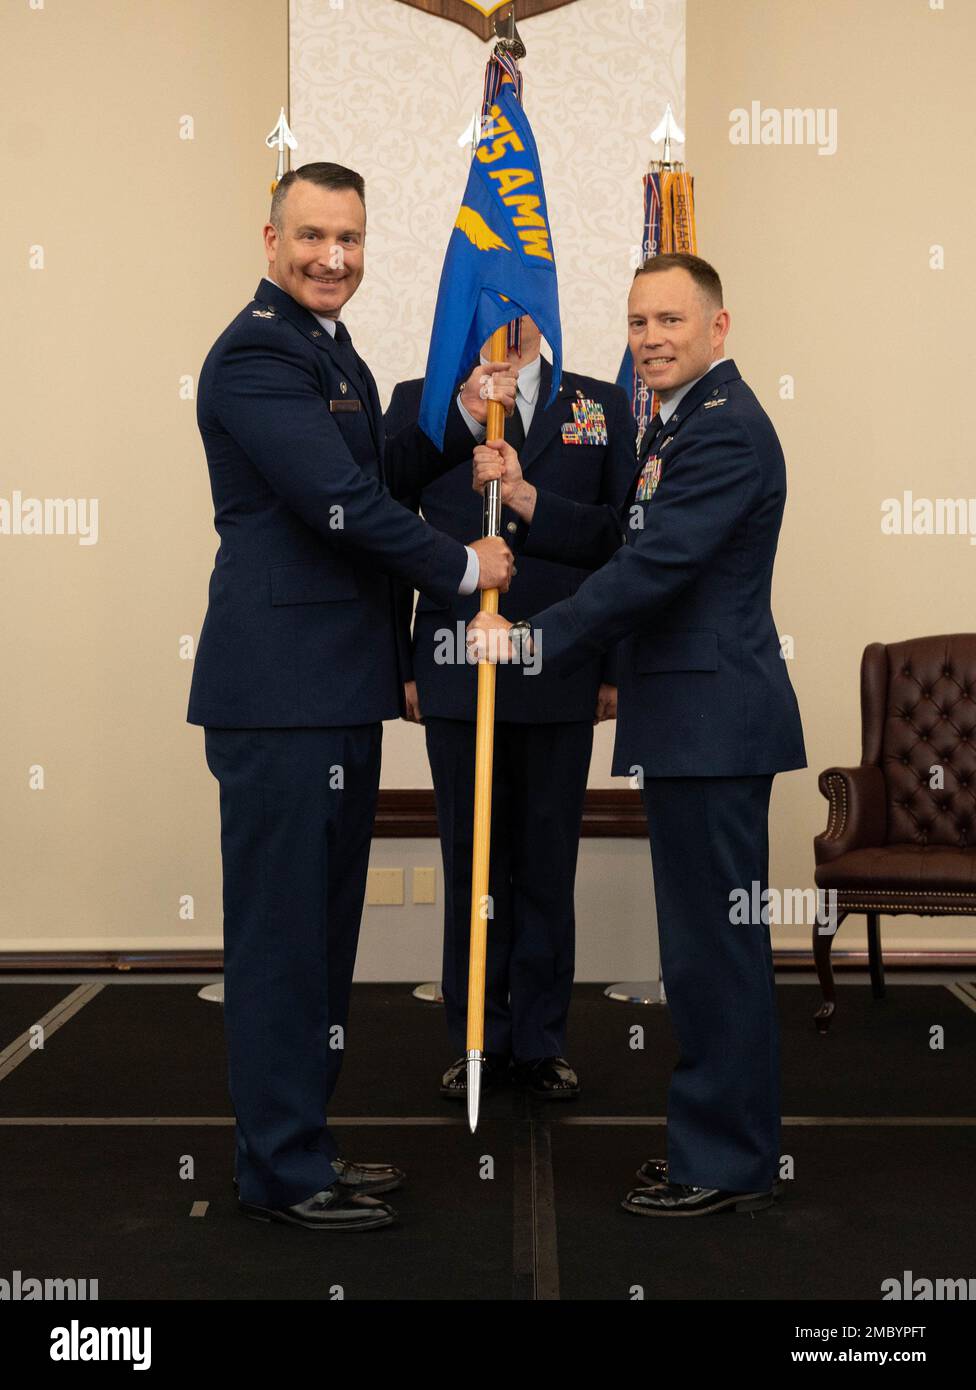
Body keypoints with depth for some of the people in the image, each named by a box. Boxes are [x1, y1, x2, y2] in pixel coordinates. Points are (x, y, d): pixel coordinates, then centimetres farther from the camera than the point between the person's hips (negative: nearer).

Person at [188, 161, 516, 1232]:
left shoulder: (330, 350, 19)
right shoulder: (256, 354, -13)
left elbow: (375, 475, 25)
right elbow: (340, 503, -19)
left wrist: (461, 419, 11)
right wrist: (462, 568, -8)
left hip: (334, 684, 11)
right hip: (282, 689, -10)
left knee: (320, 923, 16)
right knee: (282, 925, -2)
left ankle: (299, 1144, 28)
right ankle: (279, 1171, 8)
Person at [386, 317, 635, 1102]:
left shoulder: (603, 409, 7)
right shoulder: (417, 404, 7)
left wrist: (618, 667, 2)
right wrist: (396, 666, 1)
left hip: (560, 682, 0)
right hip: (456, 678, 0)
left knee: (549, 866, 7)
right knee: (469, 866, 8)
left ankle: (542, 1040, 20)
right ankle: (478, 1042, 19)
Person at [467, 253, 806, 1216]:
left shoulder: (724, 429, -15)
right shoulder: (679, 423, 20)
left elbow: (657, 564, -21)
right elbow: (621, 541, 18)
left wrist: (536, 638, -17)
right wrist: (524, 500, 4)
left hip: (713, 718, -11)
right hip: (690, 715, 11)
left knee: (713, 939, -4)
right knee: (711, 939, 16)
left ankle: (728, 1163, 7)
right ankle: (725, 1139, 27)